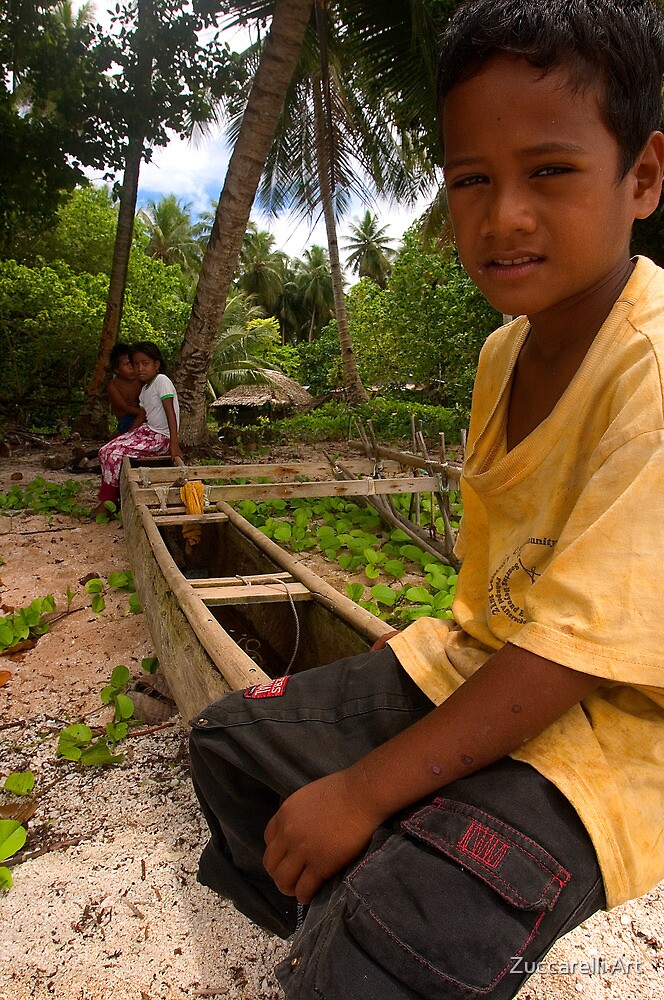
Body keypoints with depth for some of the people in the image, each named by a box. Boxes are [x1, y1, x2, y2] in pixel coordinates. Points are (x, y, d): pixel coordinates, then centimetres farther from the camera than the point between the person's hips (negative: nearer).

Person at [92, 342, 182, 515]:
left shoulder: (161, 381, -13)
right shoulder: (145, 389, 13)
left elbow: (170, 412, -21)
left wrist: (174, 443, -29)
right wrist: (126, 437, 13)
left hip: (161, 437, -9)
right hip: (147, 431, 9)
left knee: (116, 454, -18)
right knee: (105, 451, -1)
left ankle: (108, 501, -1)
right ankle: (110, 497, 5)